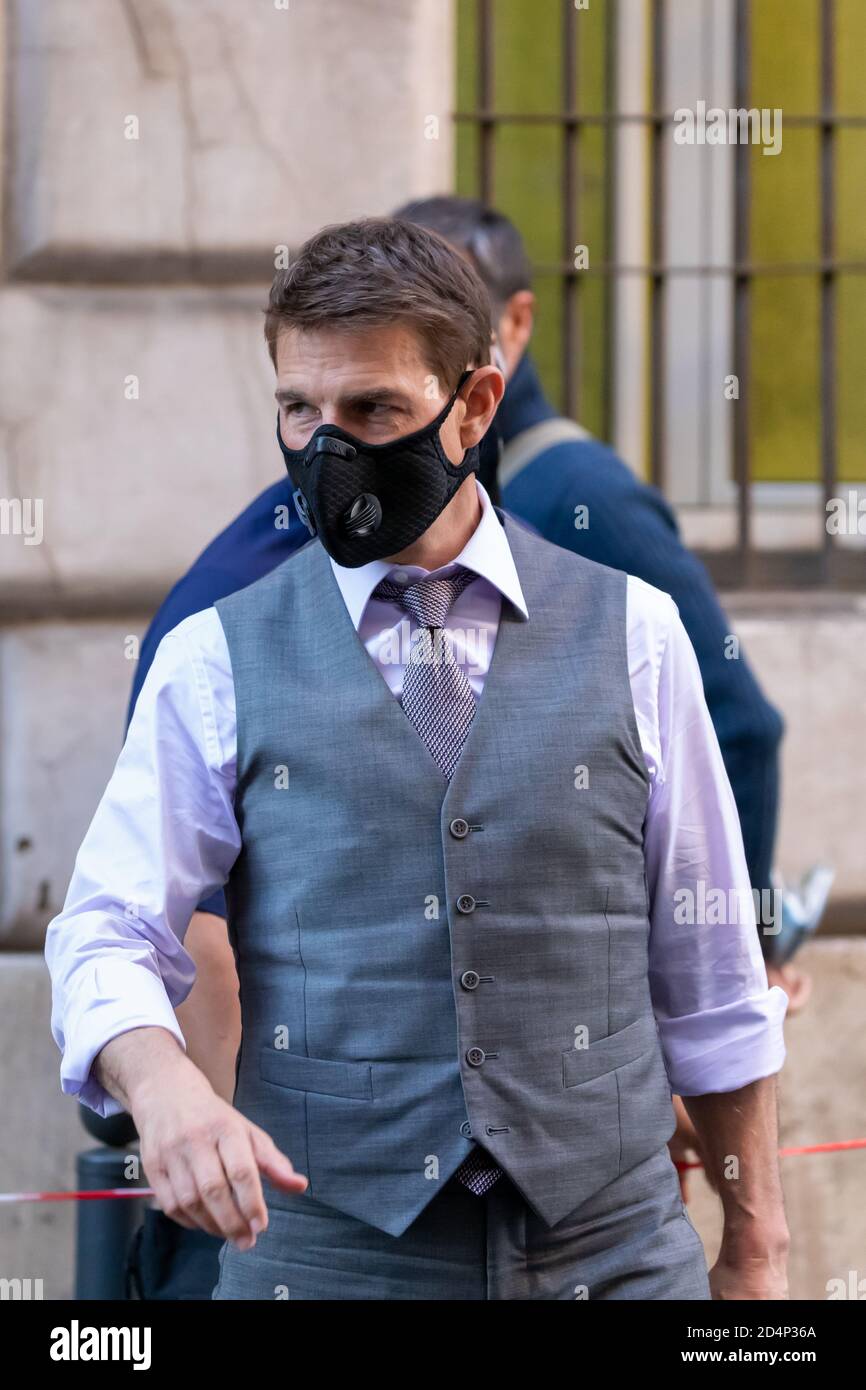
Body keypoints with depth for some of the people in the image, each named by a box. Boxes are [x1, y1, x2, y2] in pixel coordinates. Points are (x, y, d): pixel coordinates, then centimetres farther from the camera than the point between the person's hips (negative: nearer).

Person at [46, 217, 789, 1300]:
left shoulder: (630, 632, 5)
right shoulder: (215, 661, 4)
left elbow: (710, 976, 8)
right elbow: (107, 935, -3)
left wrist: (755, 1247, 8)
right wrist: (163, 1083, -25)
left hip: (610, 1250, 1)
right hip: (322, 1255, 0)